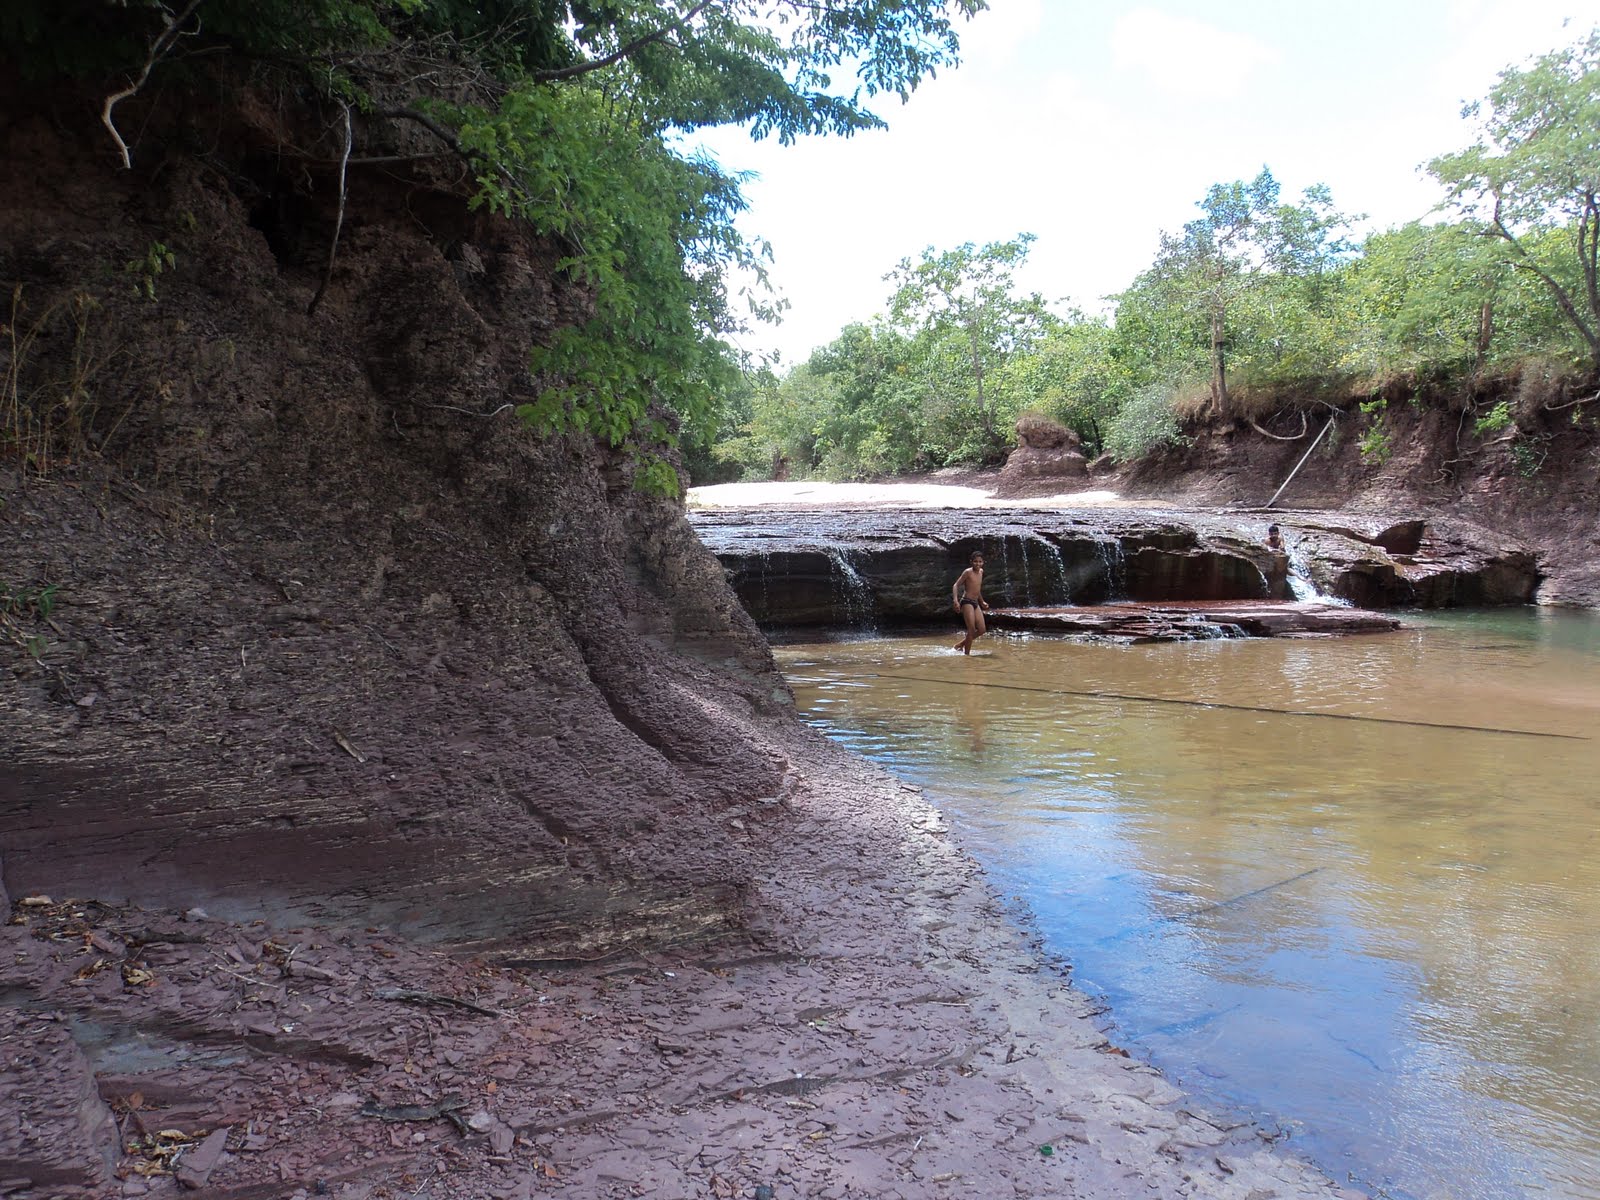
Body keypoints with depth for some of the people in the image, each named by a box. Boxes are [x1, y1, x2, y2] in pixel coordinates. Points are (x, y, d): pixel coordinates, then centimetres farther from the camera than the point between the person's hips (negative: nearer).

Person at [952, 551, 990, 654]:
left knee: (982, 630, 3)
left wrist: (982, 602, 33)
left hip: (976, 603, 8)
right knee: (972, 629, -13)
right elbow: (956, 585, -12)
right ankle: (966, 653, -3)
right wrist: (956, 600, -24)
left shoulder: (981, 572, 14)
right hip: (967, 602, -8)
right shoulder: (968, 572, -9)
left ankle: (960, 644, 18)